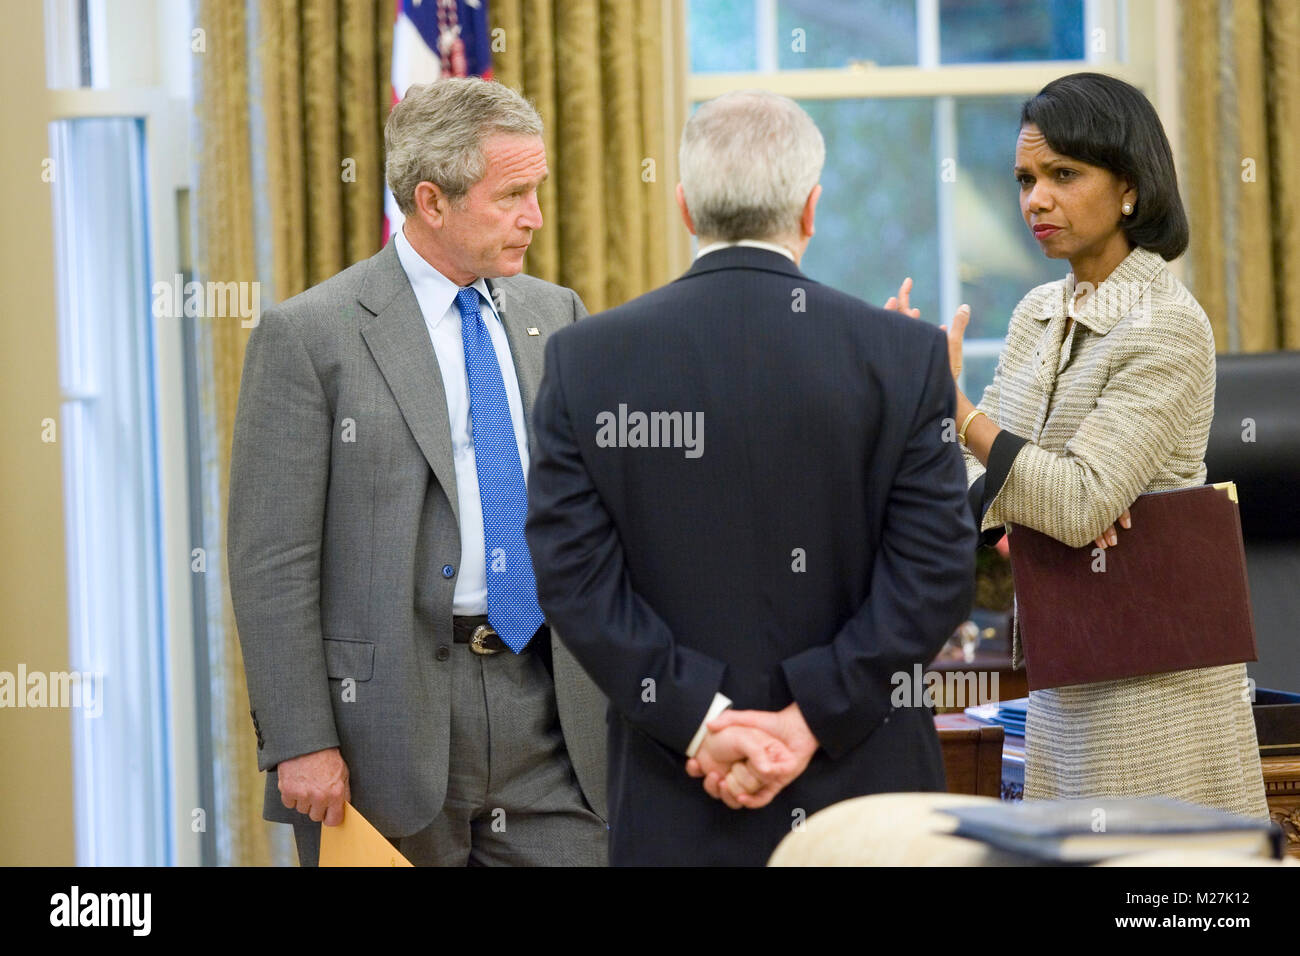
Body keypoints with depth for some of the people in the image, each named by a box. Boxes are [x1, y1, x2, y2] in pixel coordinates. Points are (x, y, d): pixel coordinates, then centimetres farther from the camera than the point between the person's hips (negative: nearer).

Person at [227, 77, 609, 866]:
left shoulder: (558, 316, 11)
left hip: (550, 705, 4)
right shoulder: (310, 337, -6)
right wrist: (300, 744, -13)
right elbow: (273, 565, -8)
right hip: (390, 711, -4)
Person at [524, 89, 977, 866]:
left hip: (673, 805, 1)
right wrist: (811, 721, -8)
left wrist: (702, 715, -7)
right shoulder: (905, 355, -4)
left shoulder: (585, 359, -1)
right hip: (863, 795, -1)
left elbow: (573, 571, -5)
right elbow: (937, 573, -8)